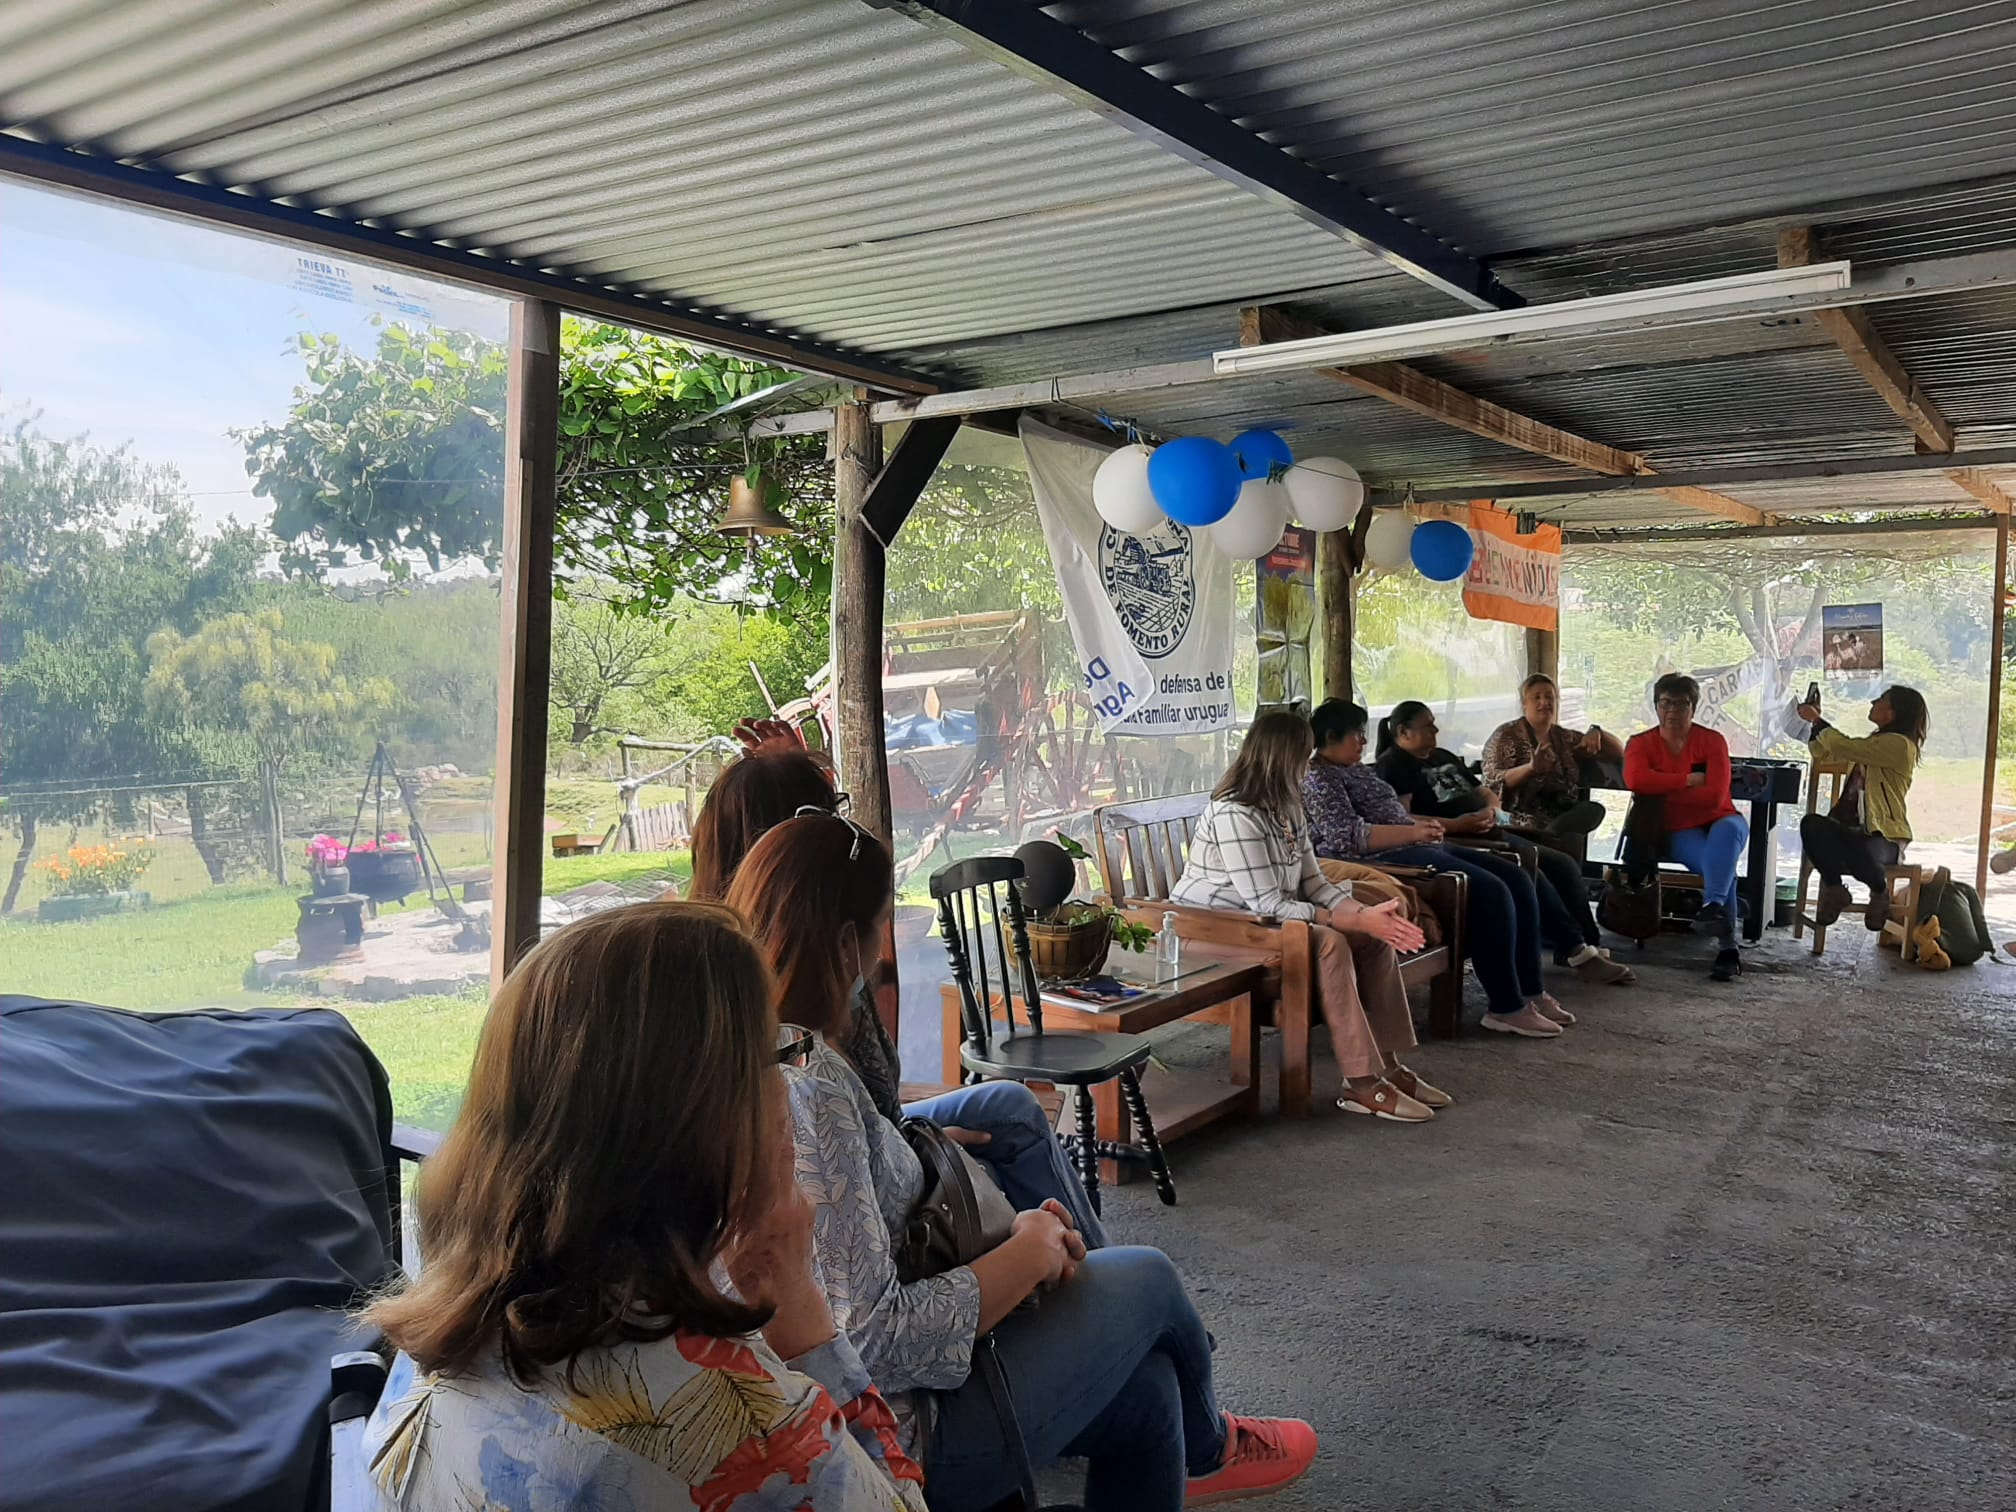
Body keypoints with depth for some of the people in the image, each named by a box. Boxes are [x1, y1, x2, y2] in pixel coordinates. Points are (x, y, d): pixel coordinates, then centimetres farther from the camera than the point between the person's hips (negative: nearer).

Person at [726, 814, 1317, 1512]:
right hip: (895, 1450, -8)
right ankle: (1205, 1447, 40)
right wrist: (1027, 1253, -13)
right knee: (1149, 1277, 9)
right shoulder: (809, 1084, -28)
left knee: (1147, 1388, 15)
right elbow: (875, 1341, -28)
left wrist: (1020, 1230, -1)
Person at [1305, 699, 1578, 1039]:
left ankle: (1530, 991, 6)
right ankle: (1505, 1008, -16)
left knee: (1517, 879, 2)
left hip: (1414, 848, 11)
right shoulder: (1317, 779, -9)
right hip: (1386, 860, -11)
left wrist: (1426, 824, 9)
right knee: (1491, 892, -23)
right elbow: (1349, 837, -20)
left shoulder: (1357, 770, 24)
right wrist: (1412, 832, -22)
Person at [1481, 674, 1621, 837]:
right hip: (1522, 817, -6)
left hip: (1562, 817, 7)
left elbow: (1618, 752, 24)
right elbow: (1493, 783, -10)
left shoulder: (1565, 738, 21)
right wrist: (1530, 767, -28)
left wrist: (1596, 732, 3)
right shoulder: (1507, 734, 4)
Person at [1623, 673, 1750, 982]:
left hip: (1719, 821, 1)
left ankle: (1714, 906, -52)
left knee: (1728, 830, -37)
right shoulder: (1641, 744, 4)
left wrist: (1664, 793, -13)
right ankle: (1728, 946, -37)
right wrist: (1688, 780, -16)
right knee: (1720, 862, -32)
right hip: (1679, 831, -1)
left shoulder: (1712, 741, -1)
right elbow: (1636, 780, -20)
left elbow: (1715, 796, -14)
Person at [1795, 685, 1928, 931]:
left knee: (1858, 852, -39)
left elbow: (1844, 746, -18)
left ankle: (1880, 893, -1)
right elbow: (1825, 753, 29)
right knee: (1811, 824, -25)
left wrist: (1817, 721, -3)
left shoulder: (1899, 744, -10)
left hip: (1885, 837, -6)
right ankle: (1834, 887, -6)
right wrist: (1815, 722, 16)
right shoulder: (1876, 742, 20)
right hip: (1857, 829, 6)